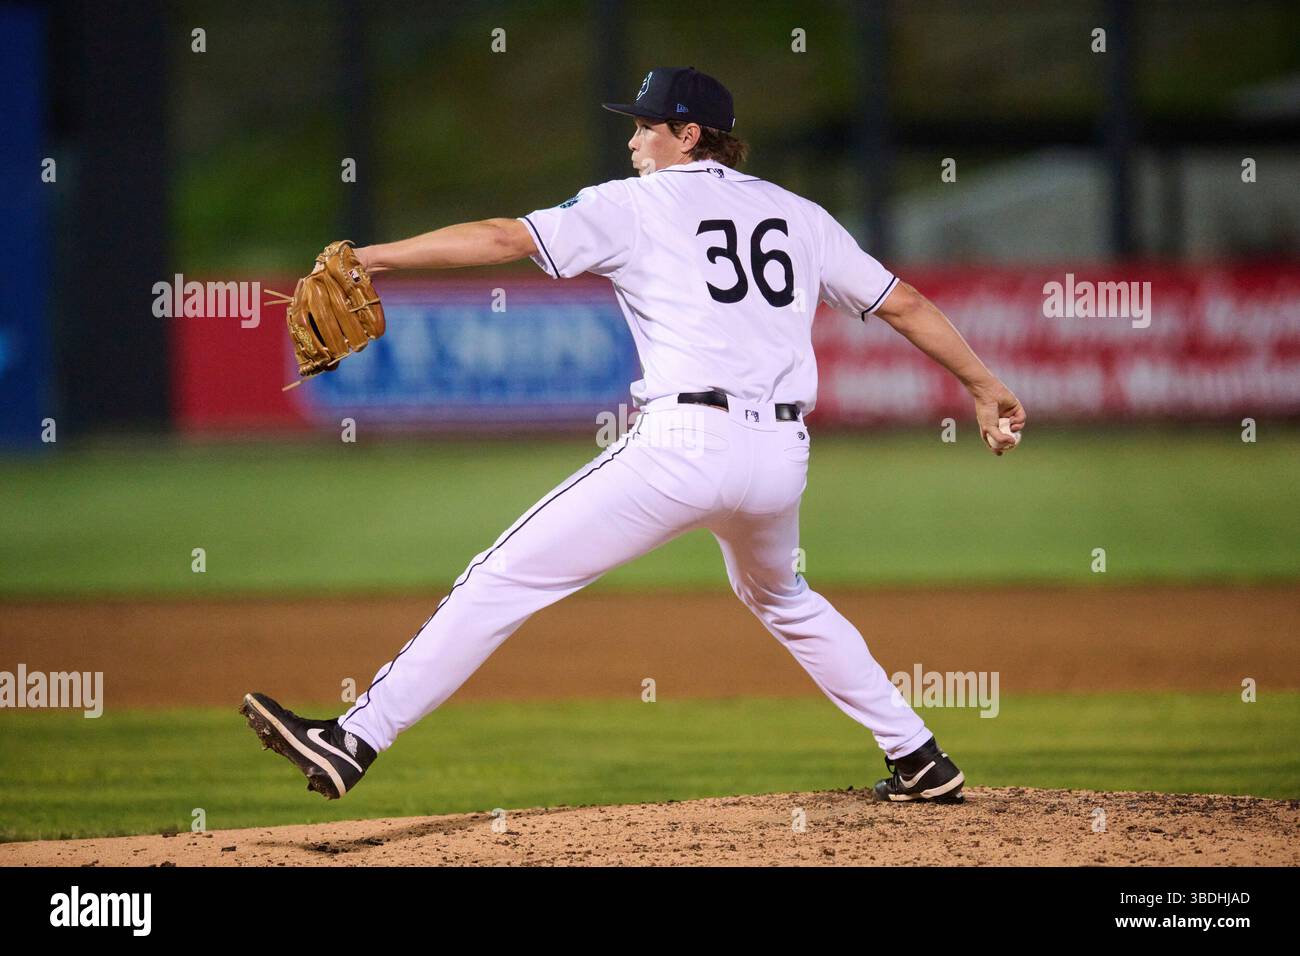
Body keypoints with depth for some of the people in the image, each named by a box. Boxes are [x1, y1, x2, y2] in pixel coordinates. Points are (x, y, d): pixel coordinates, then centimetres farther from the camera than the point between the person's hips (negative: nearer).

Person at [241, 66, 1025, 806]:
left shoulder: (636, 206, 4)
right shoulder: (799, 216, 18)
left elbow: (505, 239, -4)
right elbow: (905, 303, 19)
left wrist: (372, 258, -2)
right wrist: (985, 386, 28)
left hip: (685, 444, -6)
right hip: (781, 457, 6)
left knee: (507, 580, -5)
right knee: (780, 599, 34)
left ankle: (353, 743, -12)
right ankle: (921, 762, 31)